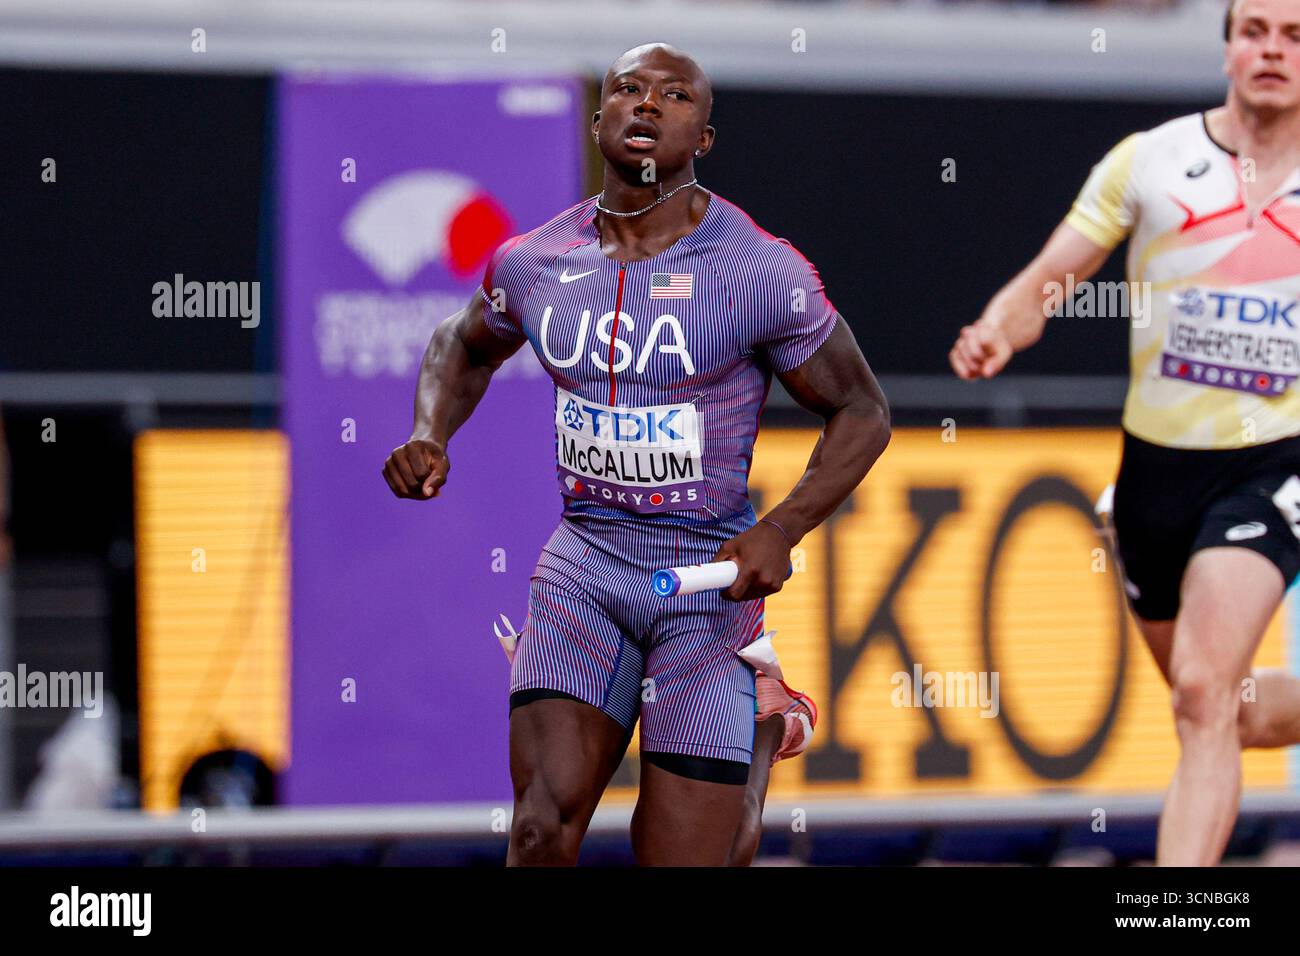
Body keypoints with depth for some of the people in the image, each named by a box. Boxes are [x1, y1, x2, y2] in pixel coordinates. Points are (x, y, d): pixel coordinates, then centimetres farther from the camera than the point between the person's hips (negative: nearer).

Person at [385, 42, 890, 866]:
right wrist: (431, 438, 5)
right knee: (543, 828, -17)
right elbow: (466, 346, 26)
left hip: (709, 579, -2)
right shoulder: (533, 265, 3)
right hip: (583, 565, 2)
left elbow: (862, 412, 1)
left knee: (685, 857, -6)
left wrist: (782, 530, -14)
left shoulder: (763, 273, -9)